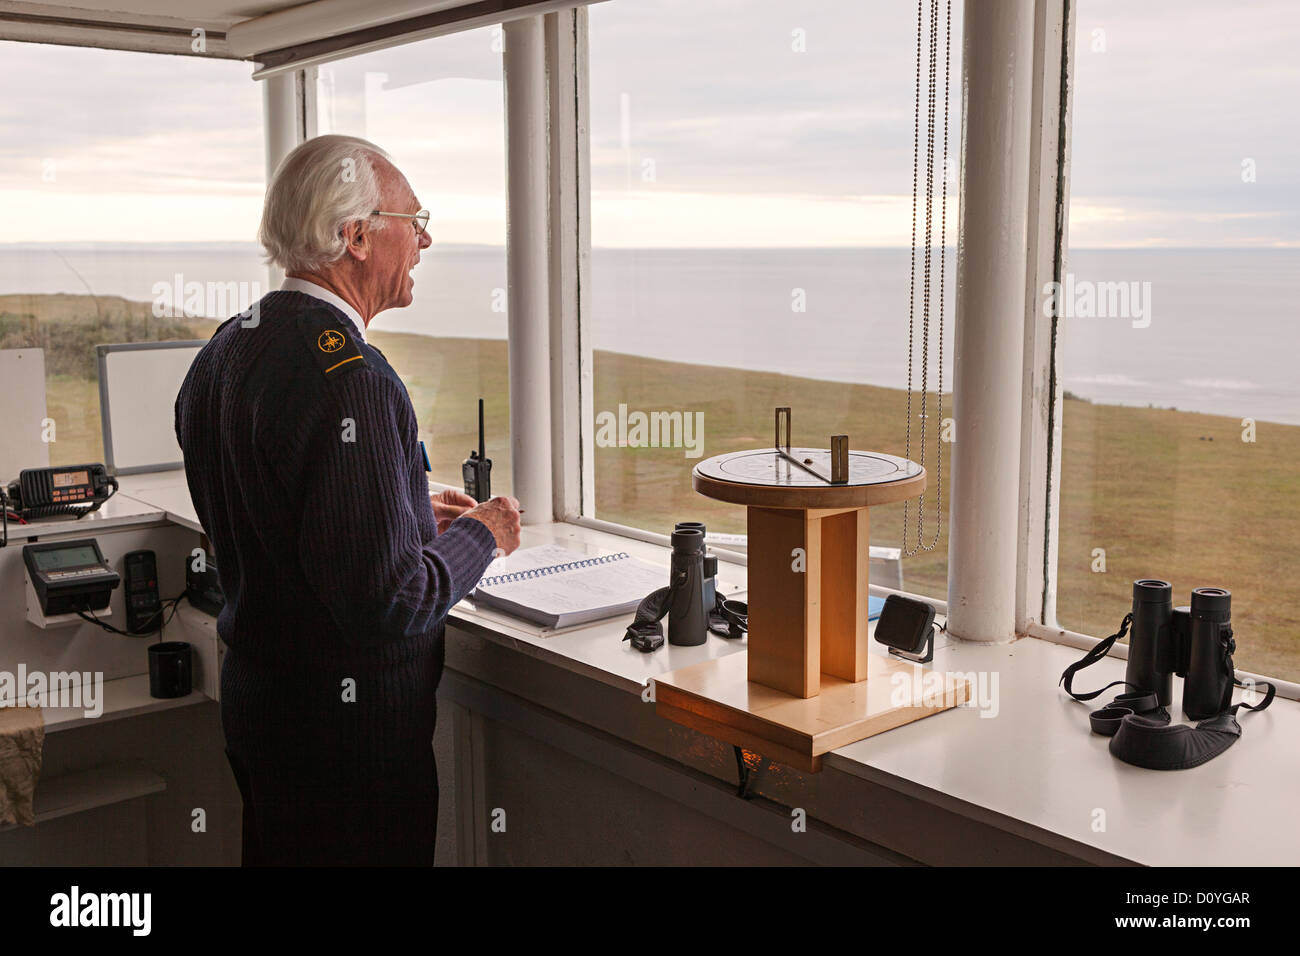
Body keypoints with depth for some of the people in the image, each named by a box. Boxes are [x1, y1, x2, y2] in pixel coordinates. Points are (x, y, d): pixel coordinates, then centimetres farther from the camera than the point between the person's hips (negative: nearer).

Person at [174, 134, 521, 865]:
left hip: (251, 693, 9)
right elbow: (386, 600, -27)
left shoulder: (223, 352, 4)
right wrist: (480, 535, -9)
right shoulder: (352, 379, -26)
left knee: (280, 847, 23)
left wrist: (411, 514, 15)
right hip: (351, 723, -9)